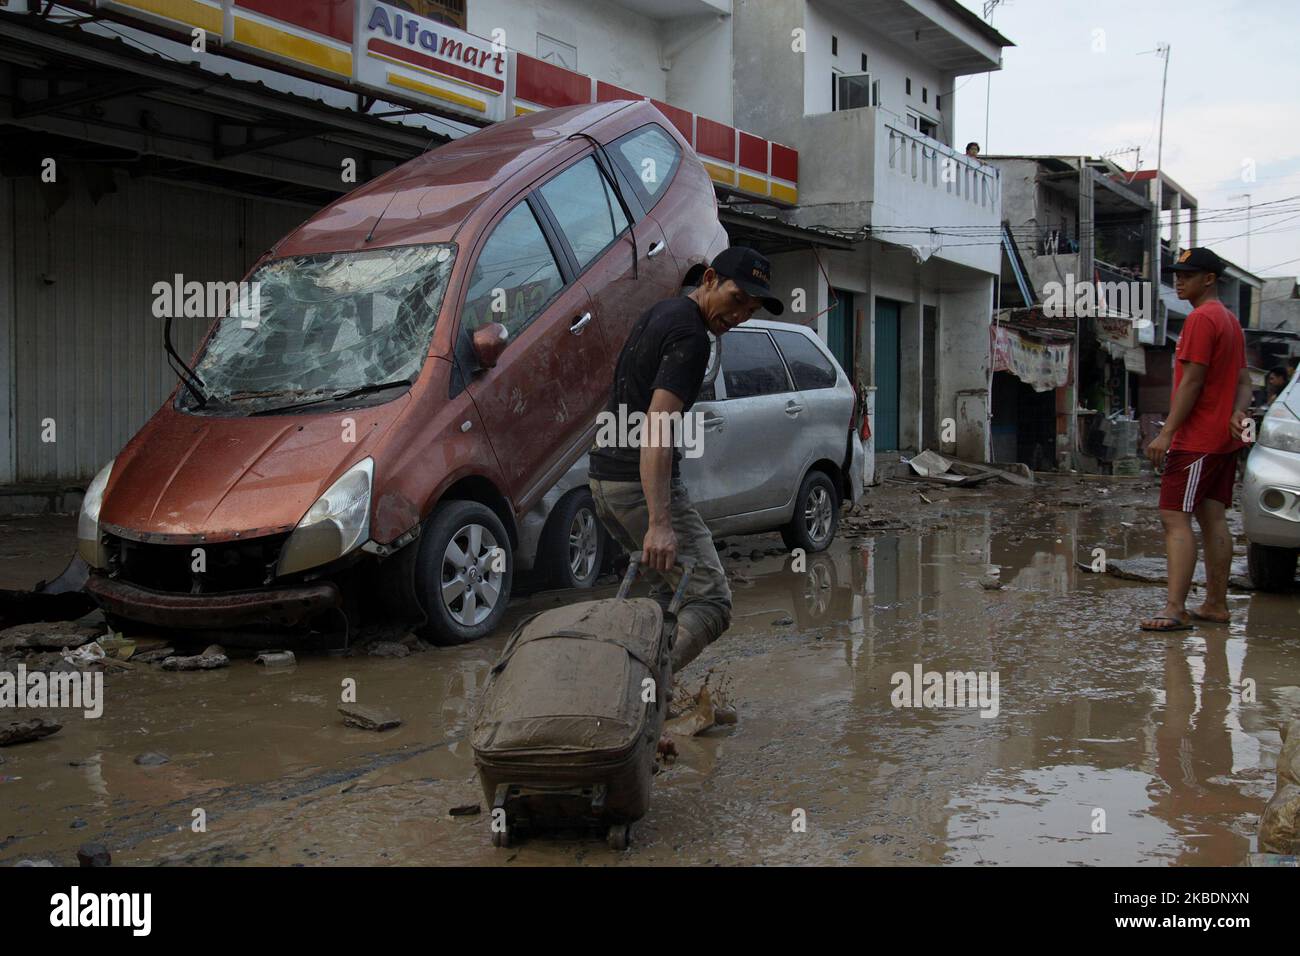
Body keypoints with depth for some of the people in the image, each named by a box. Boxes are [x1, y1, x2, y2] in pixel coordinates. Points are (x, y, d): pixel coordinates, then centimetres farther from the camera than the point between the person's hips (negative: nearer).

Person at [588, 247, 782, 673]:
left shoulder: (661, 312, 16)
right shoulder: (690, 336, -15)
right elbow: (656, 428, -26)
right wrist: (659, 524, -35)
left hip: (604, 478, 10)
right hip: (641, 484, -10)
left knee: (668, 587, 21)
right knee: (709, 601, -13)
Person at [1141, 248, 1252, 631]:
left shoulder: (1201, 319, -12)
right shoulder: (1230, 320, 19)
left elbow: (1192, 381, -18)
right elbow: (1244, 381, 16)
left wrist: (1167, 433, -18)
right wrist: (1237, 413, -2)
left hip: (1196, 439, -10)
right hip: (1223, 440, 10)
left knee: (1175, 518, -11)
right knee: (1213, 520, 11)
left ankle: (1175, 609, -16)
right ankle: (1216, 604, 15)